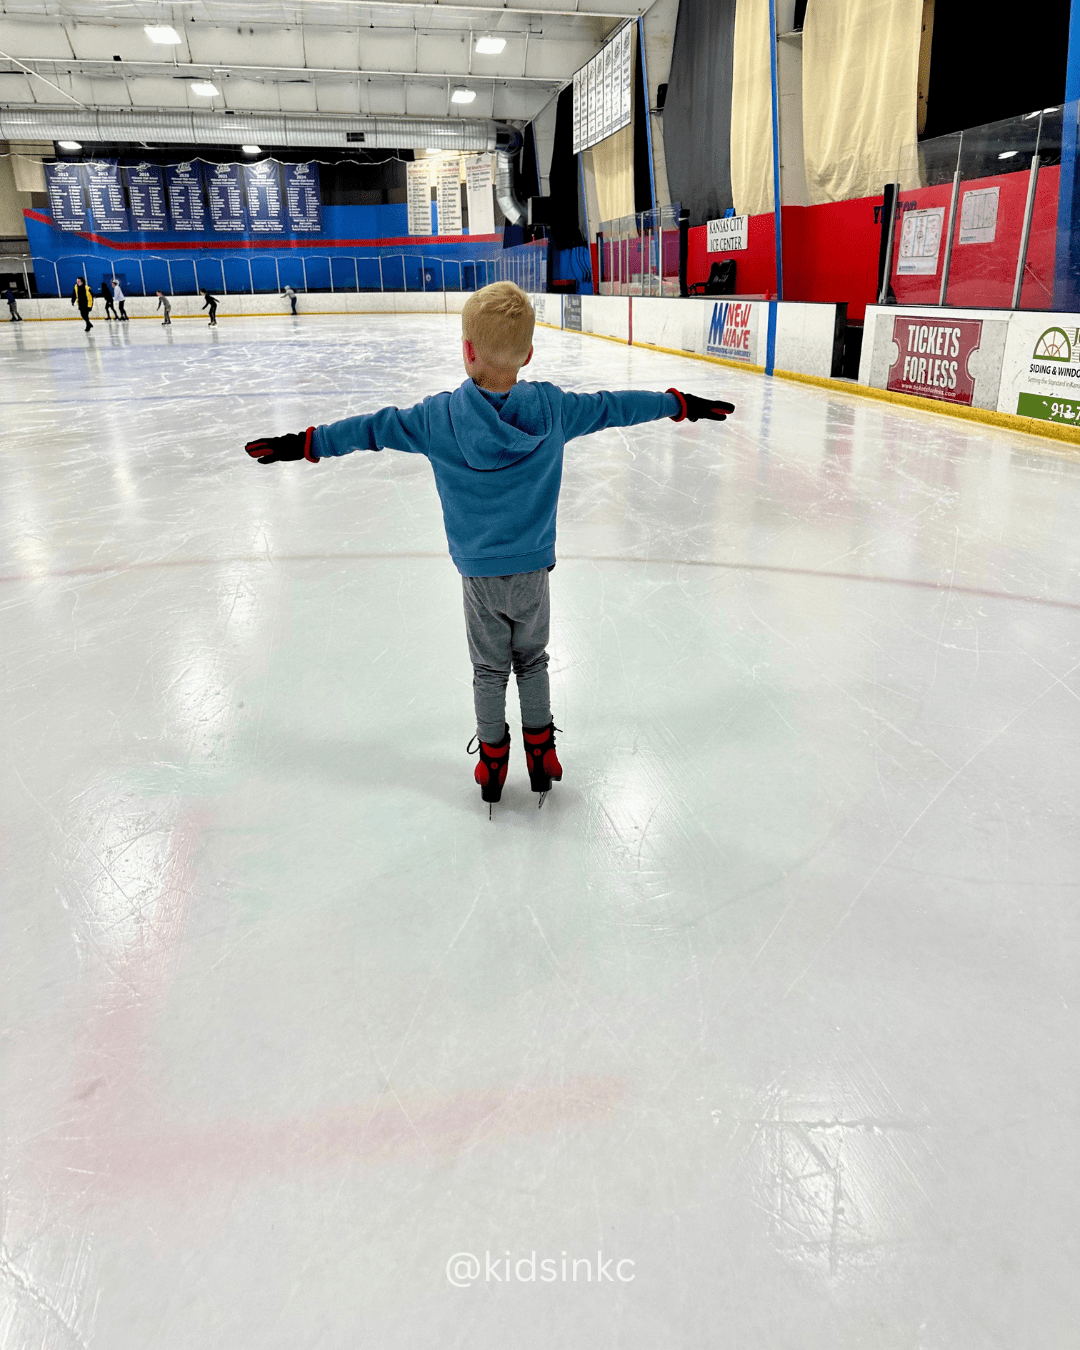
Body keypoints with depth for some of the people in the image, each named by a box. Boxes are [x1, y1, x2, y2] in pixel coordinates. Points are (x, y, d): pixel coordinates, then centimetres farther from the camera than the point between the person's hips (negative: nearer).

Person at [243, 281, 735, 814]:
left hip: (479, 574, -1)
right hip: (533, 570, 1)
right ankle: (541, 752, 31)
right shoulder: (553, 407, -9)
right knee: (532, 661, 20)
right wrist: (681, 404, 15)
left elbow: (376, 427, -5)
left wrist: (304, 443, 6)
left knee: (489, 668, 16)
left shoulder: (440, 416, -13)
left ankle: (491, 760, 29)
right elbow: (613, 407, 1)